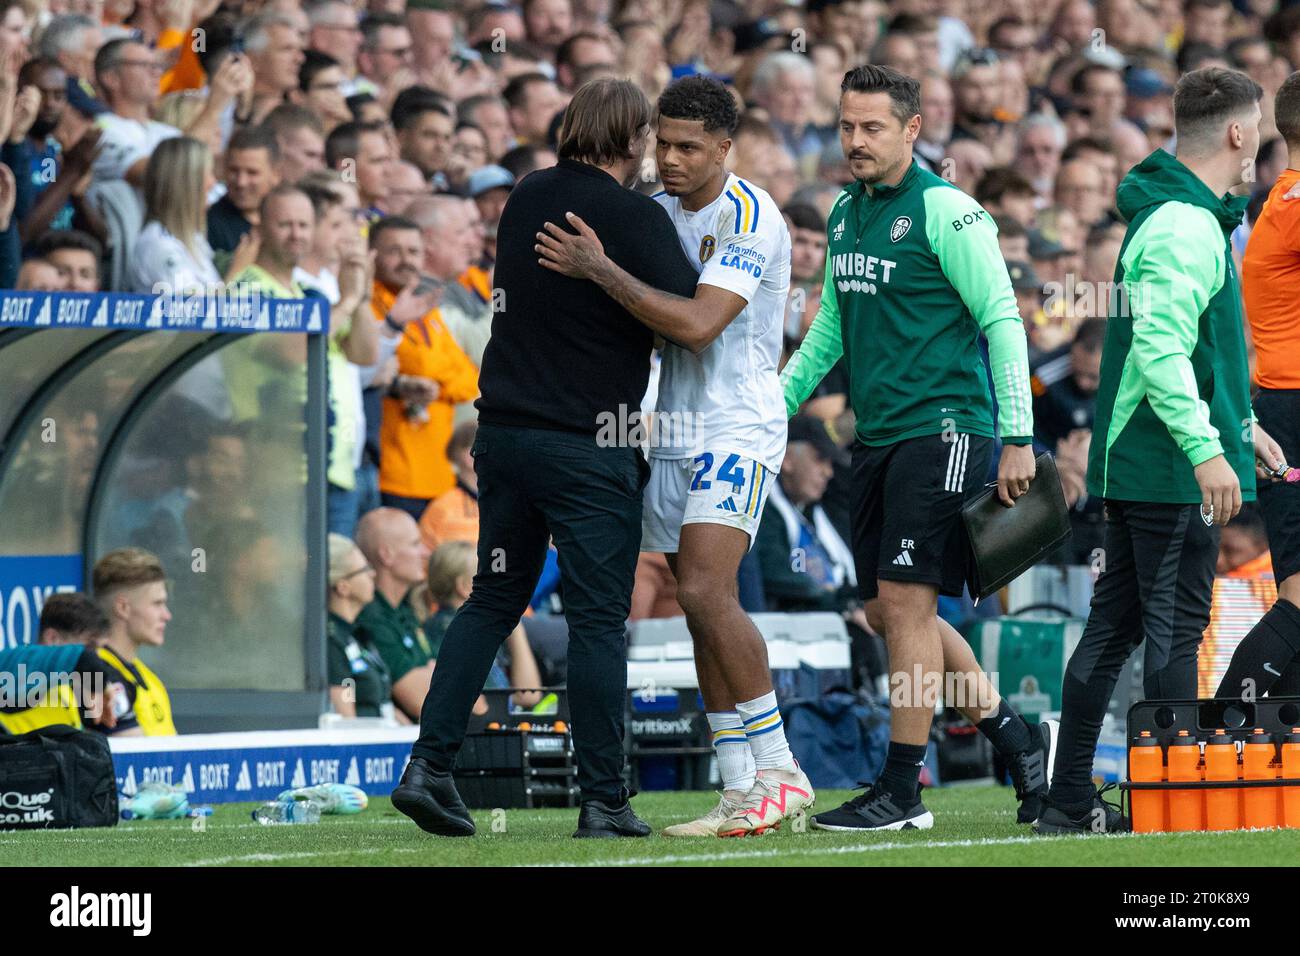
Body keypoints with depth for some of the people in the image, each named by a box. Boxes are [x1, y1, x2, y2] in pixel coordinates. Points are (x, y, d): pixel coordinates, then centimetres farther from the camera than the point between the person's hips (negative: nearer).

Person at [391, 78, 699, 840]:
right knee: (598, 618, 0)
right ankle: (604, 800, 2)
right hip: (590, 444, -6)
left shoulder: (528, 198, 7)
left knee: (494, 601, 14)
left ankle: (430, 766, 6)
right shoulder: (636, 217, -12)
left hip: (506, 427, 6)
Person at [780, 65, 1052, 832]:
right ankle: (1019, 739, 22)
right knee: (887, 611, 9)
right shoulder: (846, 213, 13)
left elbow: (1003, 322, -12)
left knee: (906, 600, -10)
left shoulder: (946, 212, -11)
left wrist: (1018, 438, -16)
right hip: (878, 437, 9)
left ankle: (902, 792, -4)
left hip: (942, 429, -9)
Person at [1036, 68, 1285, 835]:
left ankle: (1070, 799, 13)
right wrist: (1206, 448, -29)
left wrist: (1239, 422, 31)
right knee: (1177, 630, -6)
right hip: (1172, 469, -10)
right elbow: (1161, 350, -25)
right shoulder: (1186, 228, -16)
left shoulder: (1167, 216, 18)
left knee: (1114, 626, 11)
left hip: (1129, 460, 10)